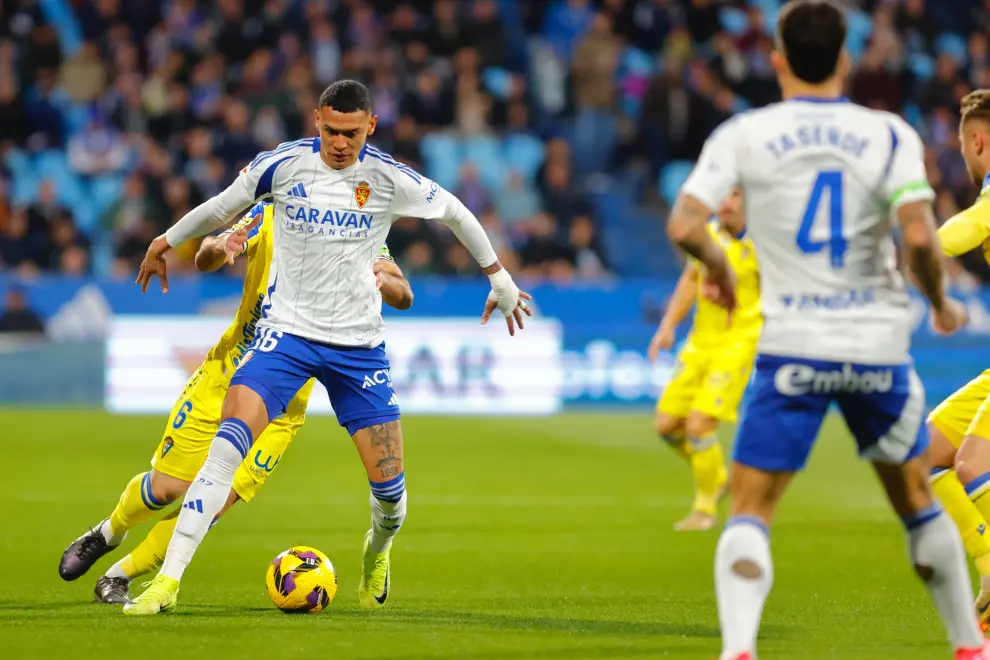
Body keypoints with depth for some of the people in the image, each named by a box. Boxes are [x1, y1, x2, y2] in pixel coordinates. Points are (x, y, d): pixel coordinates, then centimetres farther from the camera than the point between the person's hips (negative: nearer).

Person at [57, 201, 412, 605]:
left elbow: (404, 297, -12)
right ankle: (108, 533, 32)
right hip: (224, 376, 0)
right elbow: (203, 261, -16)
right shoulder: (268, 217, -6)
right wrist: (221, 246, -40)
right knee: (167, 487, -1)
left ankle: (118, 579, 8)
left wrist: (379, 279, -35)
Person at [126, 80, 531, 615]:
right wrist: (165, 243, 25)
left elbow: (455, 212, 11)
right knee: (229, 443, -23)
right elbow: (223, 206, 13)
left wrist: (500, 279, 20)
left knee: (389, 484, -1)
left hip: (358, 344, 1)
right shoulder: (282, 165, -6)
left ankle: (377, 552, 37)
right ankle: (168, 580, -24)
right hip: (287, 329, -1)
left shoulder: (390, 179, -6)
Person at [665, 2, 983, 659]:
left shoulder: (743, 135, -2)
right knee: (917, 500, 19)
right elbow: (919, 236, -14)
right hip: (880, 344, 2)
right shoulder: (889, 135, -1)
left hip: (792, 346, -1)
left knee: (750, 511, 0)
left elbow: (685, 227, -11)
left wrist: (717, 265, 10)